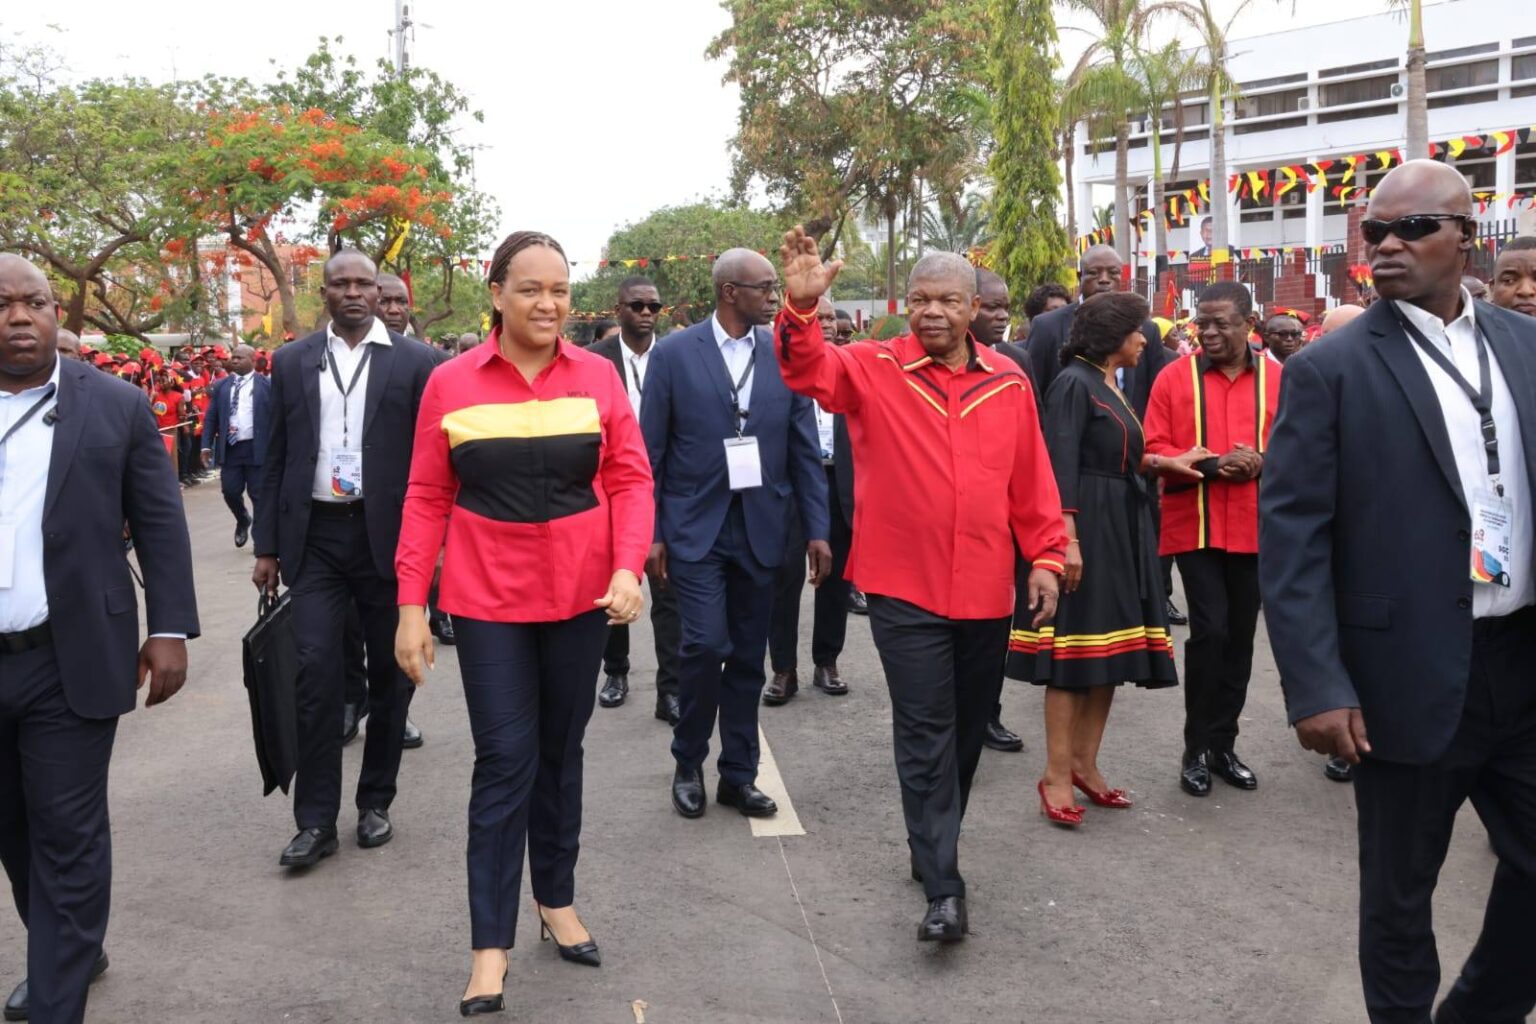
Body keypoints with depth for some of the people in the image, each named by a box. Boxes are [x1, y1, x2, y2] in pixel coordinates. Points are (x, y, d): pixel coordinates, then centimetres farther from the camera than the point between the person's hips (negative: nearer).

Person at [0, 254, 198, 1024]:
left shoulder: (116, 406, 0)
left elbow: (160, 524, 0)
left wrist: (169, 629, -5)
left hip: (67, 661, -3)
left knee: (68, 836, 3)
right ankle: (68, 954, 38)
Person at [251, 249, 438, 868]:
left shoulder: (415, 362, 0)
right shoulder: (292, 362, 8)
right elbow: (276, 460, 10)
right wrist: (267, 546, 6)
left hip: (389, 535, -1)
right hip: (316, 535, 1)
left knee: (389, 673, 8)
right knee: (315, 671, -5)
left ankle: (376, 802, 24)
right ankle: (316, 821, 6)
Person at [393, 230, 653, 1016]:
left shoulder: (598, 376, -2)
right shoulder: (450, 384, -3)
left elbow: (630, 479, -2)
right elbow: (427, 499, -2)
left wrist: (628, 568, -16)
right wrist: (410, 606, -5)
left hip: (579, 595, 2)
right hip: (487, 598, -1)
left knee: (561, 751, 15)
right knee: (505, 760, -1)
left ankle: (557, 901, 33)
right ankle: (491, 947, 11)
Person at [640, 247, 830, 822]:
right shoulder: (674, 353, -3)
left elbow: (805, 448, 5)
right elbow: (651, 452, -1)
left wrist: (816, 529, 1)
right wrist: (650, 534, -4)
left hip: (760, 529, 3)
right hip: (696, 527, -3)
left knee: (748, 656, 9)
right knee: (706, 645, -10)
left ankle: (738, 775, 23)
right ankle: (688, 764, 14)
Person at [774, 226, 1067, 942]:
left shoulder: (1008, 382, 4)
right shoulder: (874, 370, -3)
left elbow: (1031, 481, 7)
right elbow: (809, 372, -21)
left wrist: (1045, 556, 4)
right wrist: (803, 308, -38)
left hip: (986, 592, 4)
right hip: (905, 590, -4)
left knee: (968, 730, 16)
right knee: (925, 735, -1)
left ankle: (933, 848, 37)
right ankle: (943, 890, 5)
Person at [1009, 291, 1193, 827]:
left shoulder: (1107, 385, 16)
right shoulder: (1073, 383, -11)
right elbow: (1061, 464, -18)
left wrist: (1163, 462, 14)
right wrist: (1068, 538, -24)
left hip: (1121, 528, 10)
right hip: (1085, 526, -10)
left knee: (1110, 648, 11)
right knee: (1074, 649, -6)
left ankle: (1084, 764, 20)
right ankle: (1057, 776, 2)